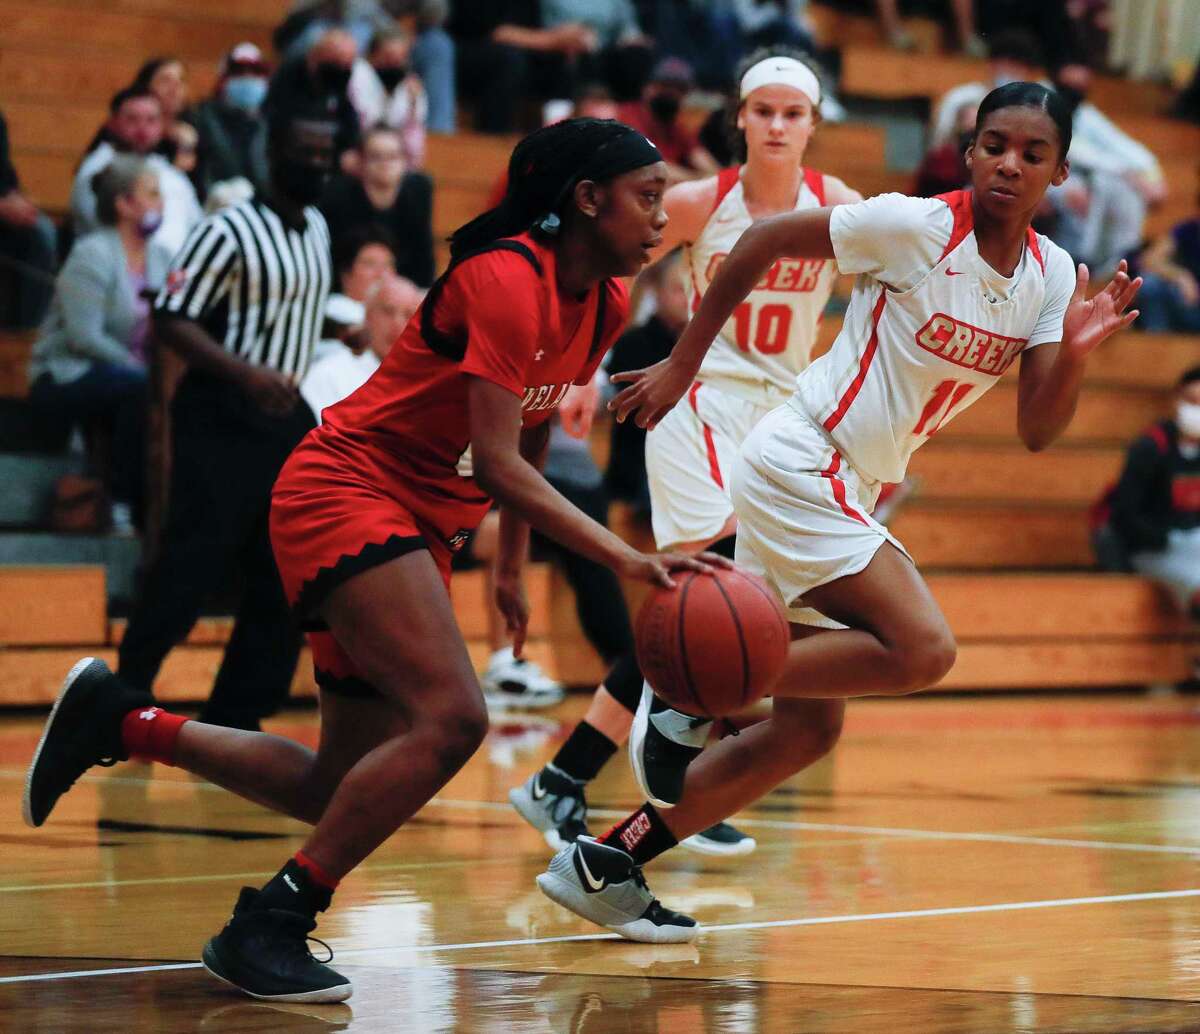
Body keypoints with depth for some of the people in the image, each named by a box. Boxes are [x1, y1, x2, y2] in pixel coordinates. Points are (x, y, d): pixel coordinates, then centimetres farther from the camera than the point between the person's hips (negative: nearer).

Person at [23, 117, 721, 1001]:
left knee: (346, 792, 6)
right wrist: (625, 559, -30)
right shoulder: (508, 278, -20)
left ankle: (121, 723, 20)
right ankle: (268, 925, -18)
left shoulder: (603, 304, 7)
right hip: (347, 489, -9)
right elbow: (493, 461, -26)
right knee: (451, 718, -26)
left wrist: (512, 569, 23)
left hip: (418, 525, 9)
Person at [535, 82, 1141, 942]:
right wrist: (683, 364, -3)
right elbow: (765, 240, -6)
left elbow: (1037, 431, 1)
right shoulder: (916, 228, -15)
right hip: (799, 460, -8)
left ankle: (608, 863, 14)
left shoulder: (1051, 276, 4)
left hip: (849, 494, 8)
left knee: (809, 729, 8)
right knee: (923, 649, -23)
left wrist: (1076, 353, -18)